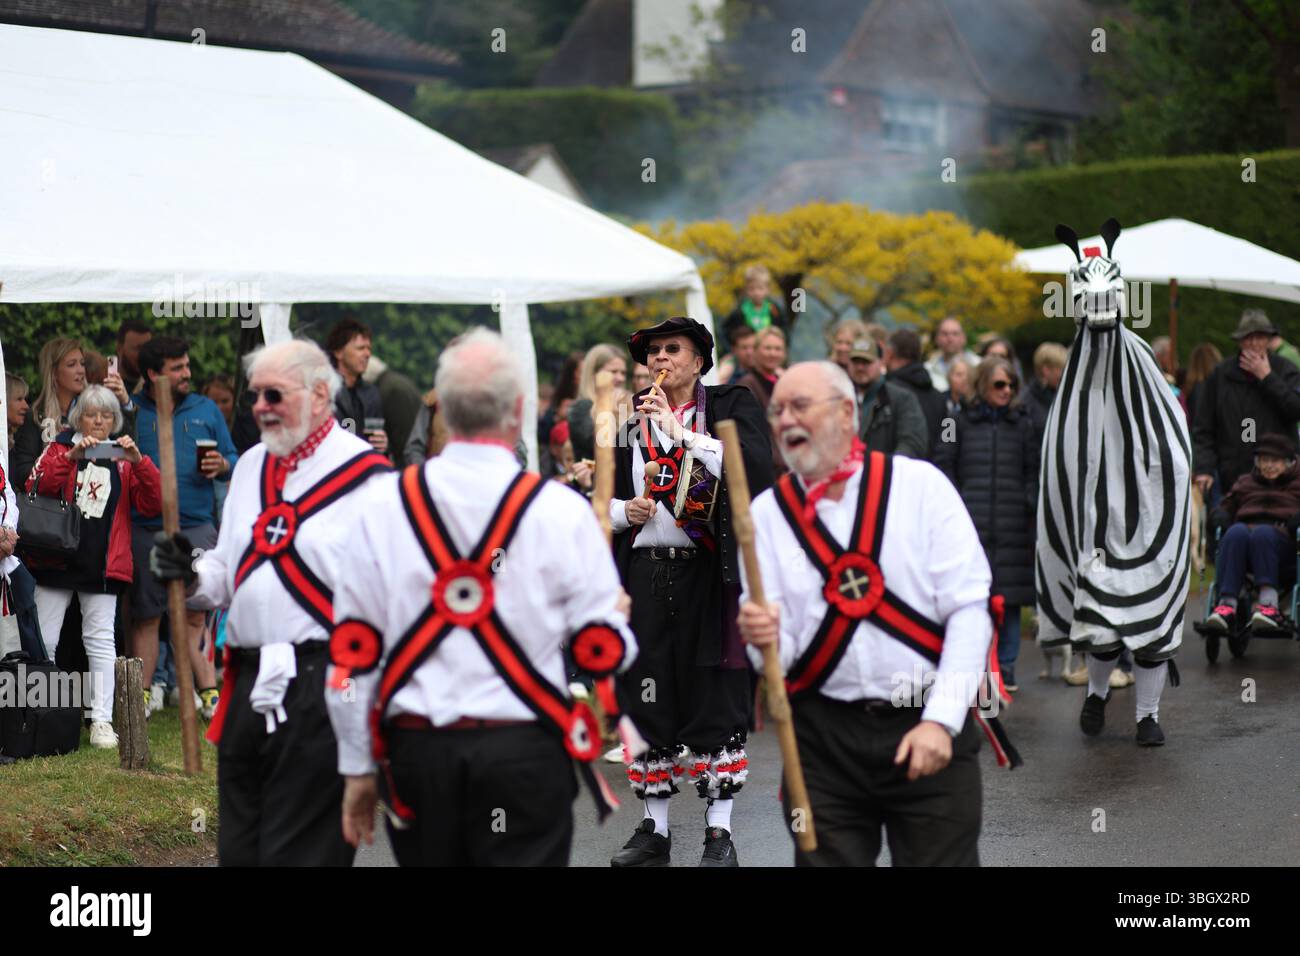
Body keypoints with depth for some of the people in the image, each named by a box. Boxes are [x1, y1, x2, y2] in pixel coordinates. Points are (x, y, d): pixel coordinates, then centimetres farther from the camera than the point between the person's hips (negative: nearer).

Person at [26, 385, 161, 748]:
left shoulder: (124, 459, 11)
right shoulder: (60, 448, 7)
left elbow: (153, 505, 1)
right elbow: (36, 488, -10)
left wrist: (138, 461, -12)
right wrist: (71, 456, -21)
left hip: (103, 566, 1)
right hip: (57, 561, -1)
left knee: (101, 643, 0)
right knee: (42, 642, 0)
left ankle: (102, 721, 0)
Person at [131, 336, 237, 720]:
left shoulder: (206, 409, 14)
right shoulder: (128, 410, 5)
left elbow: (232, 458, 17)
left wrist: (221, 465, -7)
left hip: (196, 526, 1)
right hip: (144, 530, -1)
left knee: (194, 615, 0)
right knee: (145, 616, 4)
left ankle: (209, 692, 3)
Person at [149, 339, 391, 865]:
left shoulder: (366, 475, -8)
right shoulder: (251, 467, 15)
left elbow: (387, 594, -12)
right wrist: (192, 576, 1)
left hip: (321, 688, -7)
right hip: (248, 683, 7)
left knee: (302, 851, -2)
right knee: (239, 850, 13)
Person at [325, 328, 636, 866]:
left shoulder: (382, 507, 1)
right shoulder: (562, 512, -6)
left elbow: (351, 653, 3)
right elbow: (605, 651, -5)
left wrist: (357, 768, 11)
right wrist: (618, 614, 19)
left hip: (415, 753, 3)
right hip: (525, 756, -3)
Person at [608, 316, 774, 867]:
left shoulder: (732, 407, 2)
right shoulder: (629, 419, 12)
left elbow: (756, 466, -17)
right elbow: (606, 496, 21)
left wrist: (679, 430, -18)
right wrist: (625, 511, -2)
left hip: (710, 574, -3)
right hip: (645, 571, 3)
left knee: (716, 699, -2)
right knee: (647, 699, 5)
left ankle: (719, 833, 6)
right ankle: (654, 830, 15)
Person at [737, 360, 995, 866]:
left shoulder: (920, 484, 0)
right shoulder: (767, 512, 6)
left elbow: (969, 609, -5)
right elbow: (777, 652, 4)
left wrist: (941, 720, -12)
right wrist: (765, 639, -20)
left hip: (931, 731, -2)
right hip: (824, 735, 2)